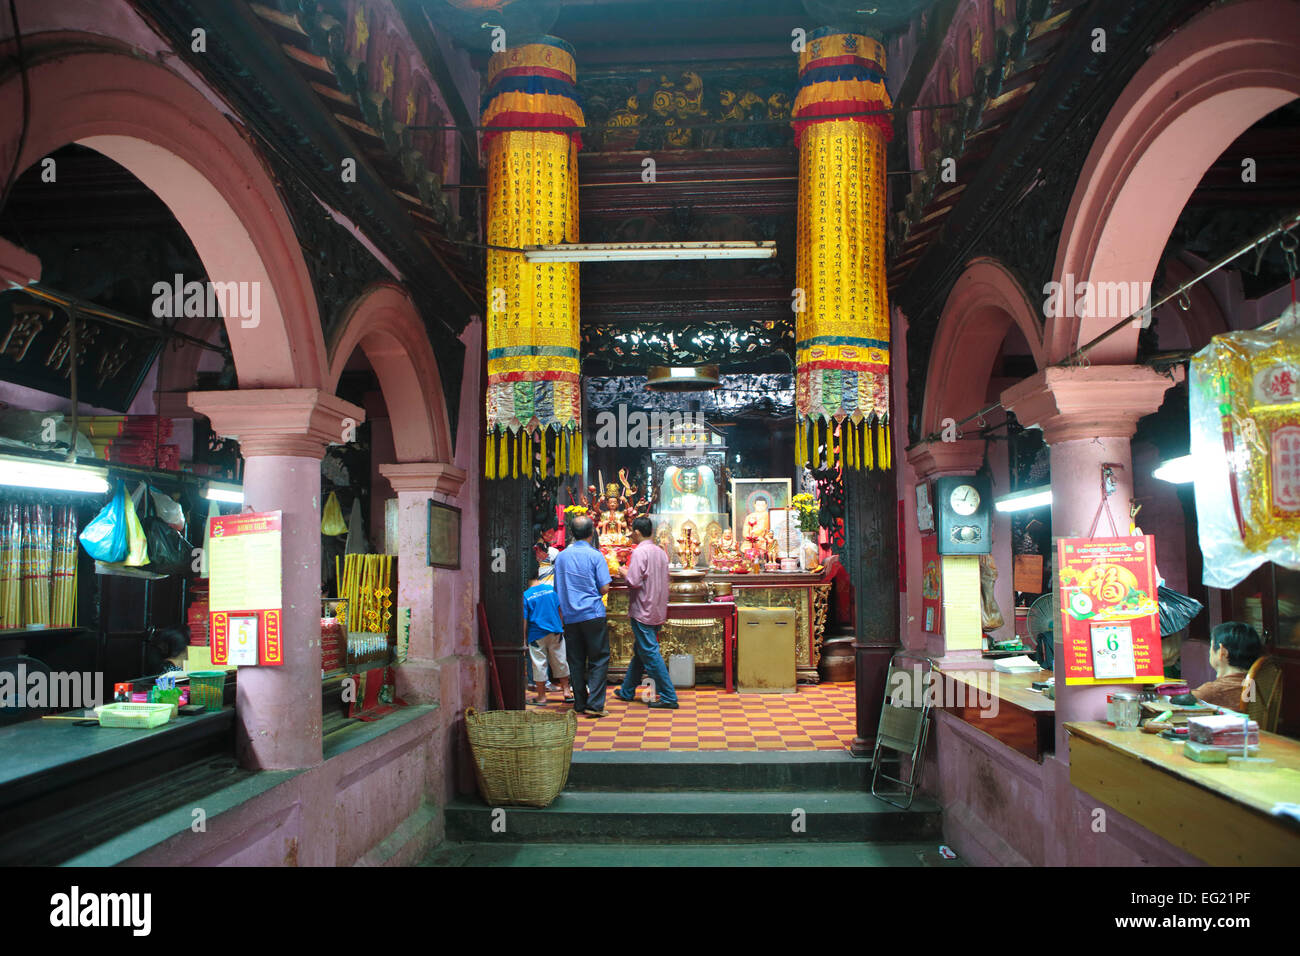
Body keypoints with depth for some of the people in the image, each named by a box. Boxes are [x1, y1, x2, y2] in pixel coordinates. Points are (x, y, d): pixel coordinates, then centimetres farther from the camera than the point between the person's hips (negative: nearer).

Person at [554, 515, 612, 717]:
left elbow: (557, 589, 12)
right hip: (593, 614, -4)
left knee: (576, 661, 10)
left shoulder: (561, 556, 7)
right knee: (599, 659, 1)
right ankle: (595, 704, -7)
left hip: (570, 616, 4)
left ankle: (580, 704, 13)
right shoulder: (595, 556, -7)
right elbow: (604, 588, -8)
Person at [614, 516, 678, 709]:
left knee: (649, 653, -4)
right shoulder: (661, 552, 9)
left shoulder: (639, 552, -15)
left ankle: (668, 697, -5)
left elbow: (633, 582, -22)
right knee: (640, 651, 18)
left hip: (643, 611, -9)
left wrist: (624, 574, -2)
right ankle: (627, 691, 31)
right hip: (658, 611, 9)